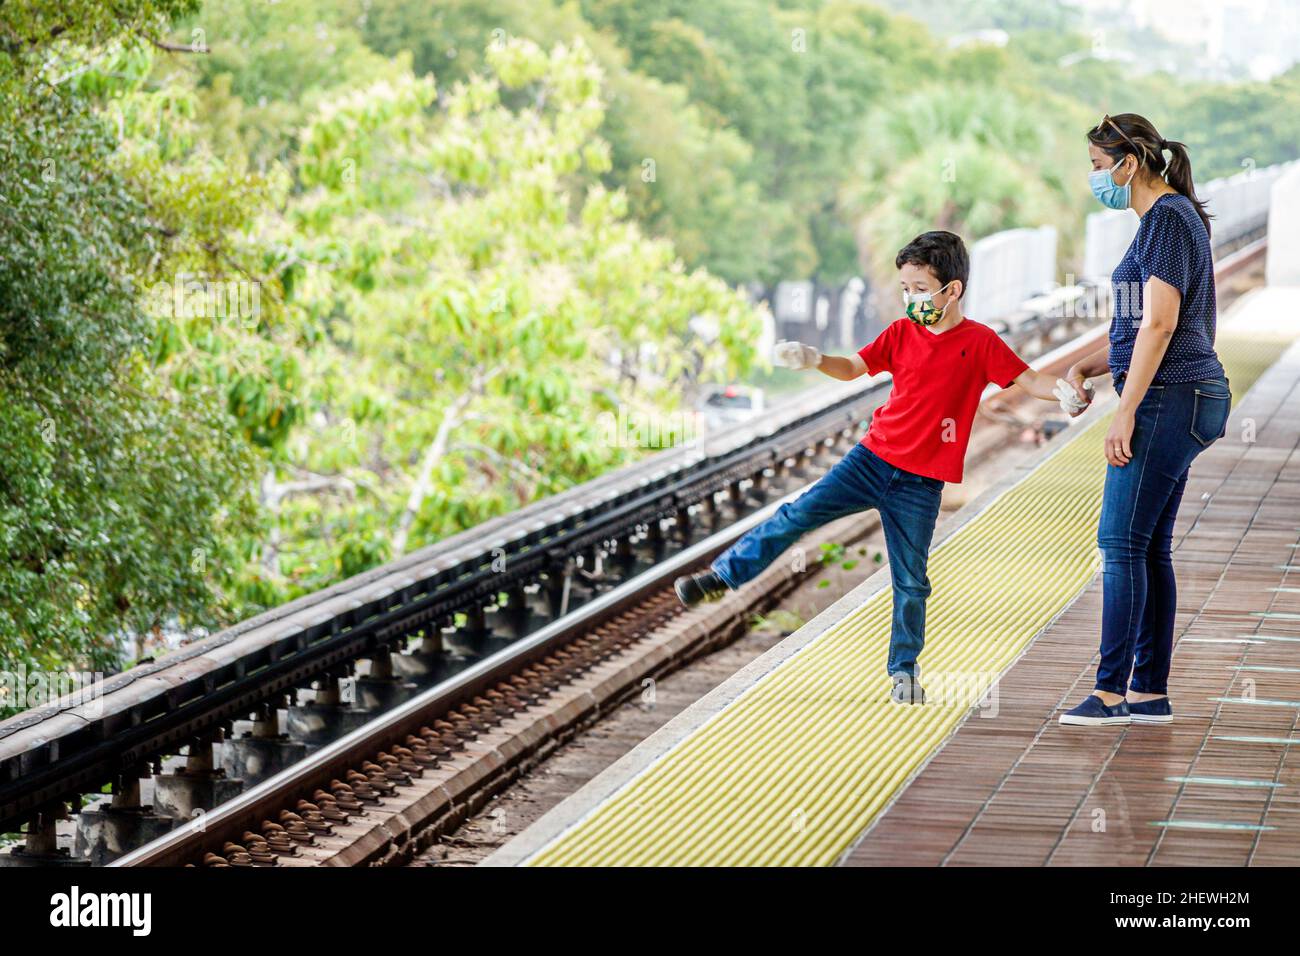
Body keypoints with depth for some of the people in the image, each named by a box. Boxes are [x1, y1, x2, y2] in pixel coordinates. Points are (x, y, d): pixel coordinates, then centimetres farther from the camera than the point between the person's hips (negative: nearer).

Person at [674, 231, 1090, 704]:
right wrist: (814, 360, -10)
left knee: (911, 581, 2)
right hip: (874, 457, 3)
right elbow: (854, 367, 8)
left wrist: (1062, 390, -28)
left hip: (920, 483, -3)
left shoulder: (979, 343, -6)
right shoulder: (901, 333, 4)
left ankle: (903, 671, 17)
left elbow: (1027, 378, -8)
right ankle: (723, 574, 0)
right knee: (799, 513, -9)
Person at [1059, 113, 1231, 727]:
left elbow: (1159, 325, -19)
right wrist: (1086, 367, 13)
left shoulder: (1167, 218, -12)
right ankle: (1150, 692, 11)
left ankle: (1112, 690, -8)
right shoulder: (1168, 218, 19)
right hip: (1181, 400, 10)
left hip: (1170, 399, -10)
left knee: (1121, 541, -9)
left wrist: (1125, 415, -19)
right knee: (1148, 547, 9)